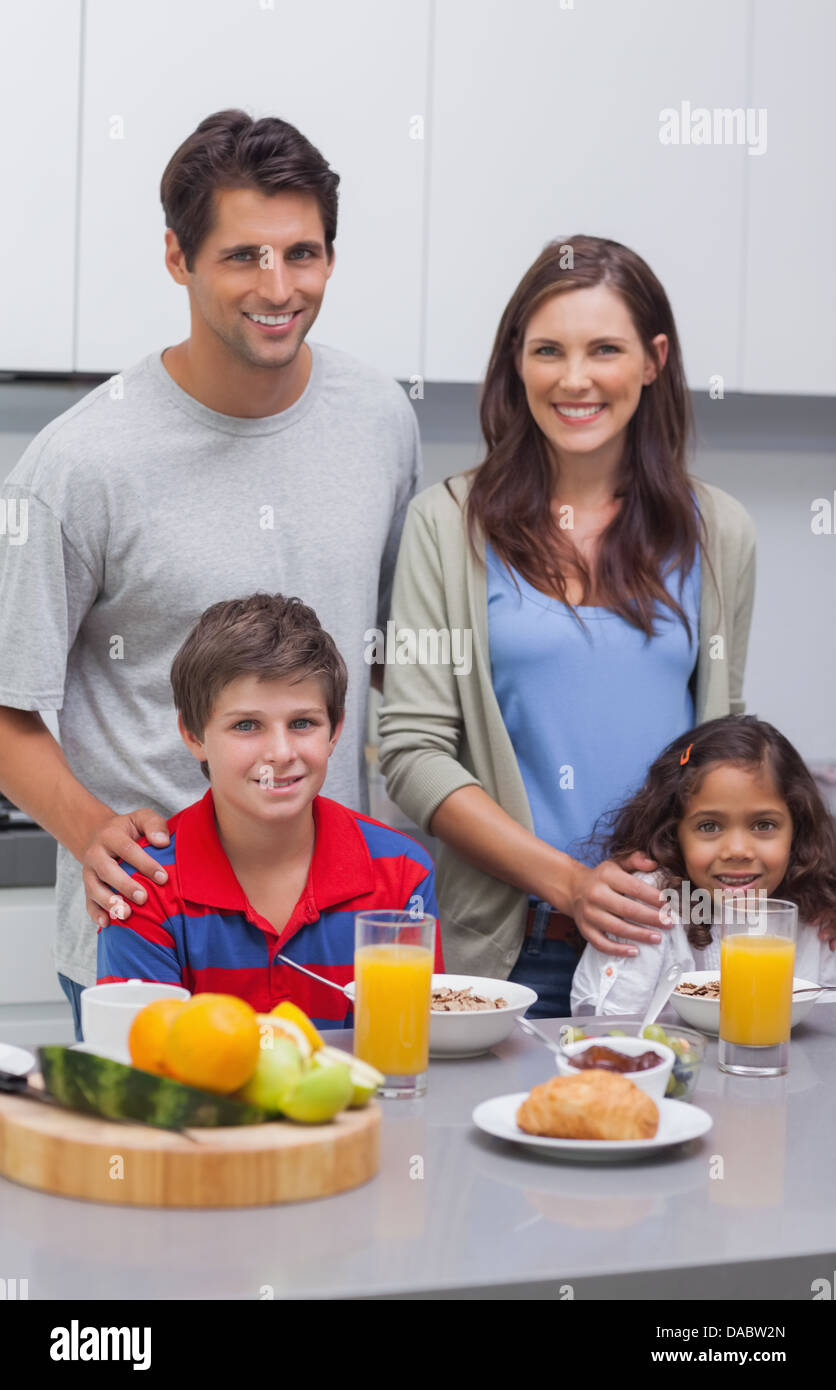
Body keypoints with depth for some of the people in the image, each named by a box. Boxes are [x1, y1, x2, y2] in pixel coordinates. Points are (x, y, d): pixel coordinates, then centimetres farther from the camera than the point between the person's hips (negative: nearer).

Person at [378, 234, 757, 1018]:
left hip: (668, 946, 2)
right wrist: (567, 881, -16)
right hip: (505, 949, -1)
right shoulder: (449, 524, 0)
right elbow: (414, 753, -5)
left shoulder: (716, 535, 7)